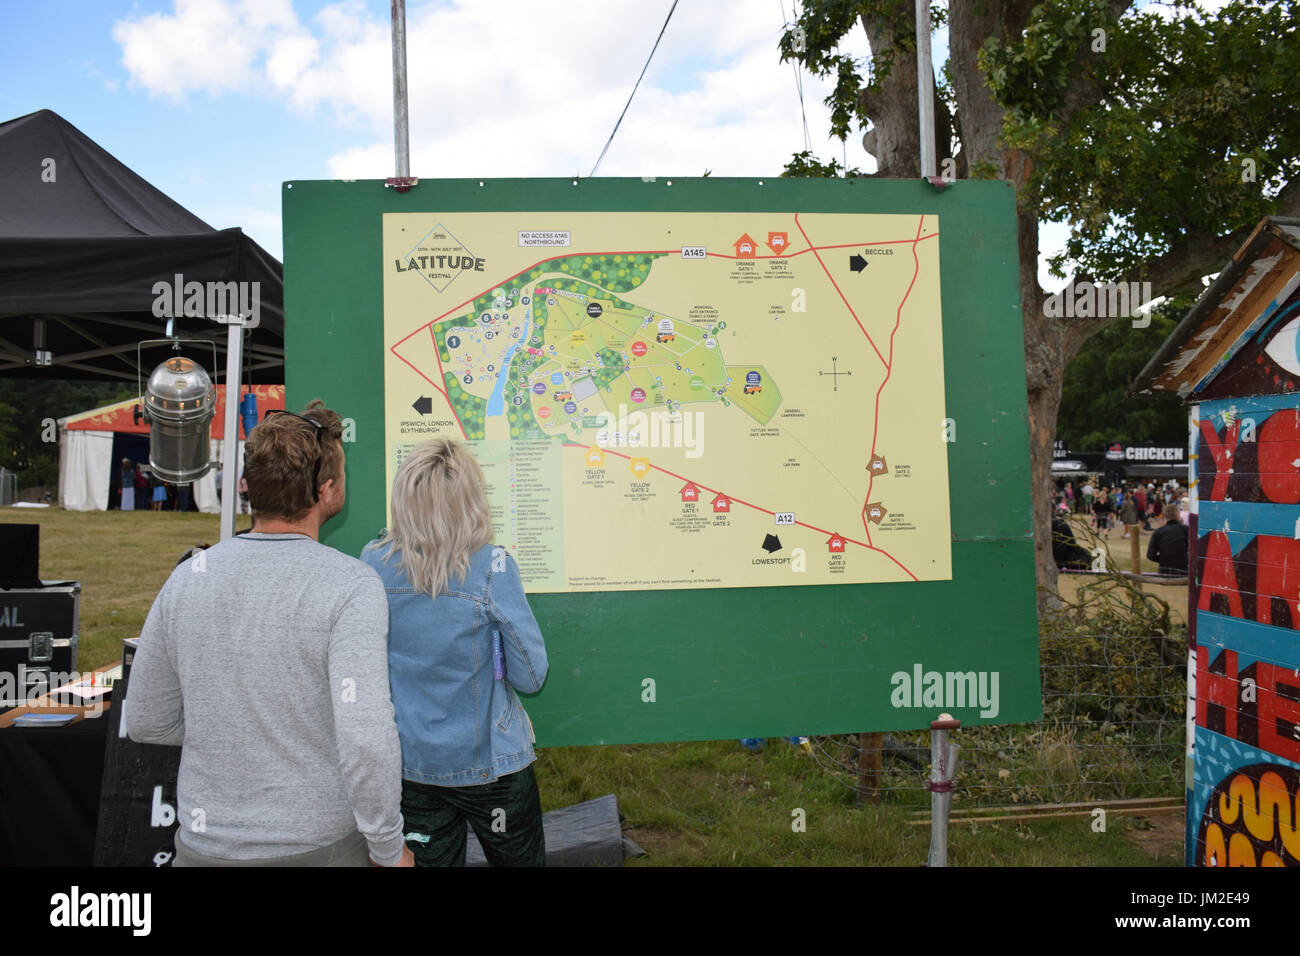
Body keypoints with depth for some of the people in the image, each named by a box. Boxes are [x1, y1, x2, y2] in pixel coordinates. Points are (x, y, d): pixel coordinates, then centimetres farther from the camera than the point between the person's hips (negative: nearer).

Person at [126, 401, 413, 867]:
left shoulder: (187, 577, -4)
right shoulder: (351, 587, -19)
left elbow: (146, 722, 5)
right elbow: (366, 740, -26)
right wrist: (389, 849, -12)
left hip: (207, 845, 4)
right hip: (317, 845, -3)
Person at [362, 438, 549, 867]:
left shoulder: (372, 562, -10)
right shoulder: (491, 567, -21)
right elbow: (530, 677, -14)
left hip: (408, 763, 3)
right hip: (486, 763, -3)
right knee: (522, 860, 18)